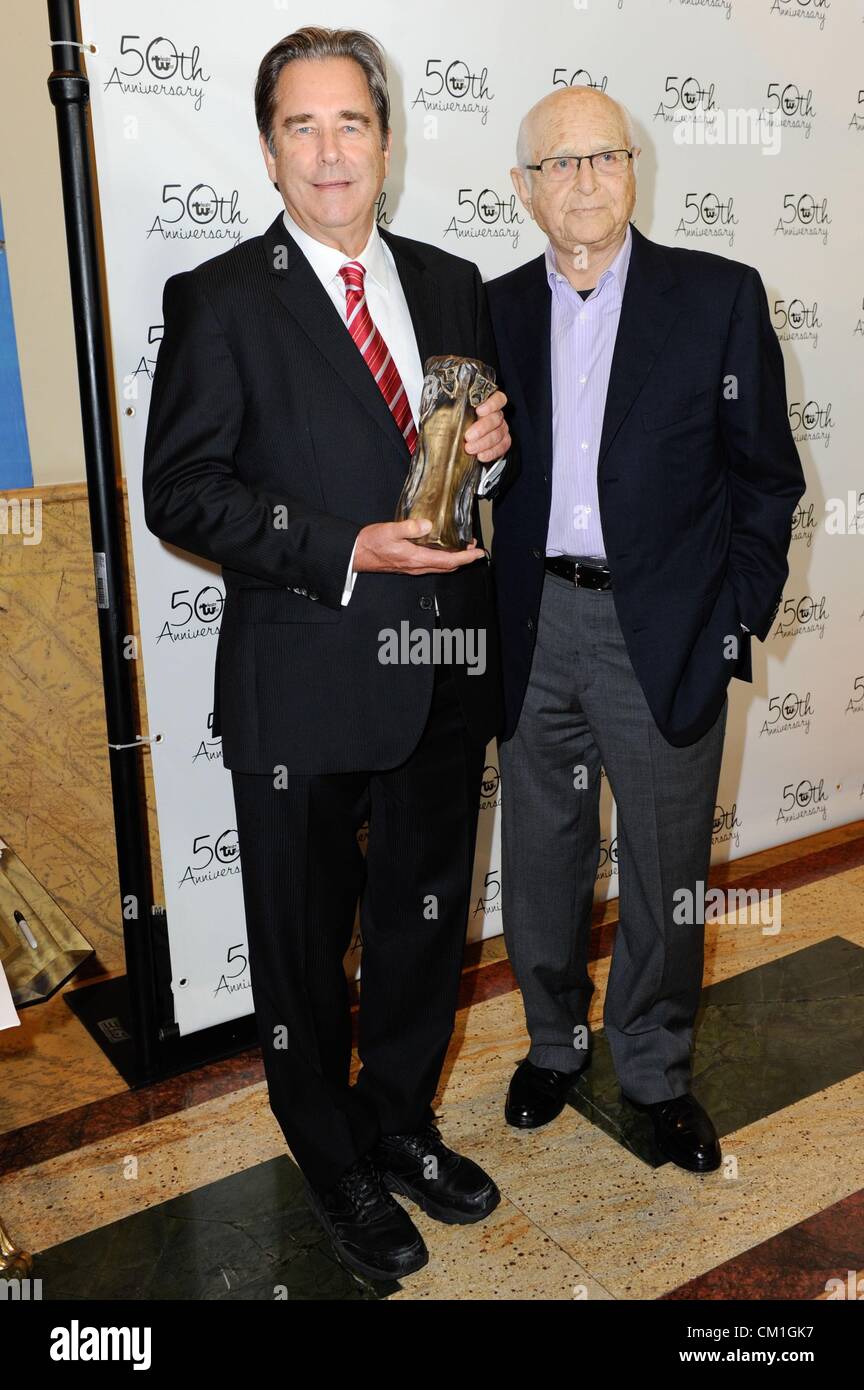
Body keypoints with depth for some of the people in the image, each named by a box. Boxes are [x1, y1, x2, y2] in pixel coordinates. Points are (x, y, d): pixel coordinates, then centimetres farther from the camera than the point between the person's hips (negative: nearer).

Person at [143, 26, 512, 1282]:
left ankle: (400, 1119, 43)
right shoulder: (219, 300, -5)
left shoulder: (452, 286, 10)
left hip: (443, 677, 5)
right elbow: (179, 492, -10)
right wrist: (345, 553, -20)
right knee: (306, 942, 12)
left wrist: (495, 446, -5)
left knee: (427, 920, 19)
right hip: (304, 690, -4)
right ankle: (332, 1158, 36)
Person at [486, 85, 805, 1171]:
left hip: (666, 632, -2)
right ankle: (554, 1041, 39)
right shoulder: (496, 310, 7)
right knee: (540, 862, 15)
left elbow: (765, 475, 0)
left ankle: (654, 1070, 33)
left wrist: (740, 616, -5)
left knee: (667, 875, 10)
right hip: (534, 630, 3)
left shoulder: (720, 297, -1)